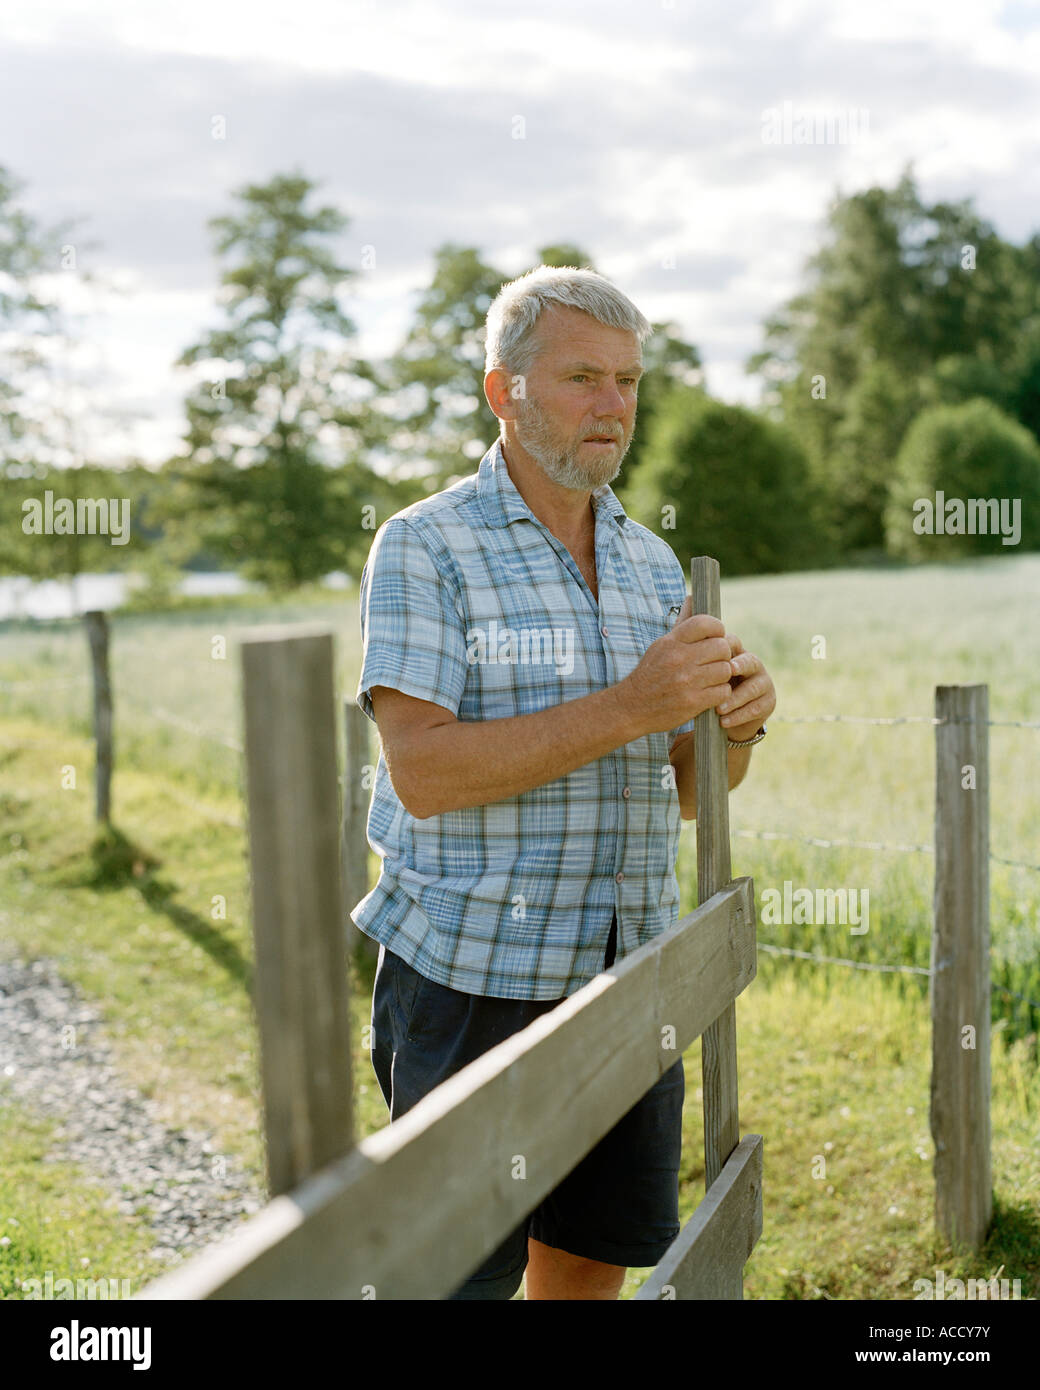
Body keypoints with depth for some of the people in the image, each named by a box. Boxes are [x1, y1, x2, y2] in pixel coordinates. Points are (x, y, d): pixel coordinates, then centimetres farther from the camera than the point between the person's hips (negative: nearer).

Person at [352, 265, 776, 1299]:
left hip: (626, 976, 6)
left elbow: (683, 794, 12)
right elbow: (424, 773, -18)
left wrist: (737, 719, -10)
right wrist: (627, 707, -24)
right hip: (471, 979, -5)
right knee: (457, 1272, 5)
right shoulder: (424, 547, -7)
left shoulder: (653, 563, 10)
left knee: (595, 1259, 15)